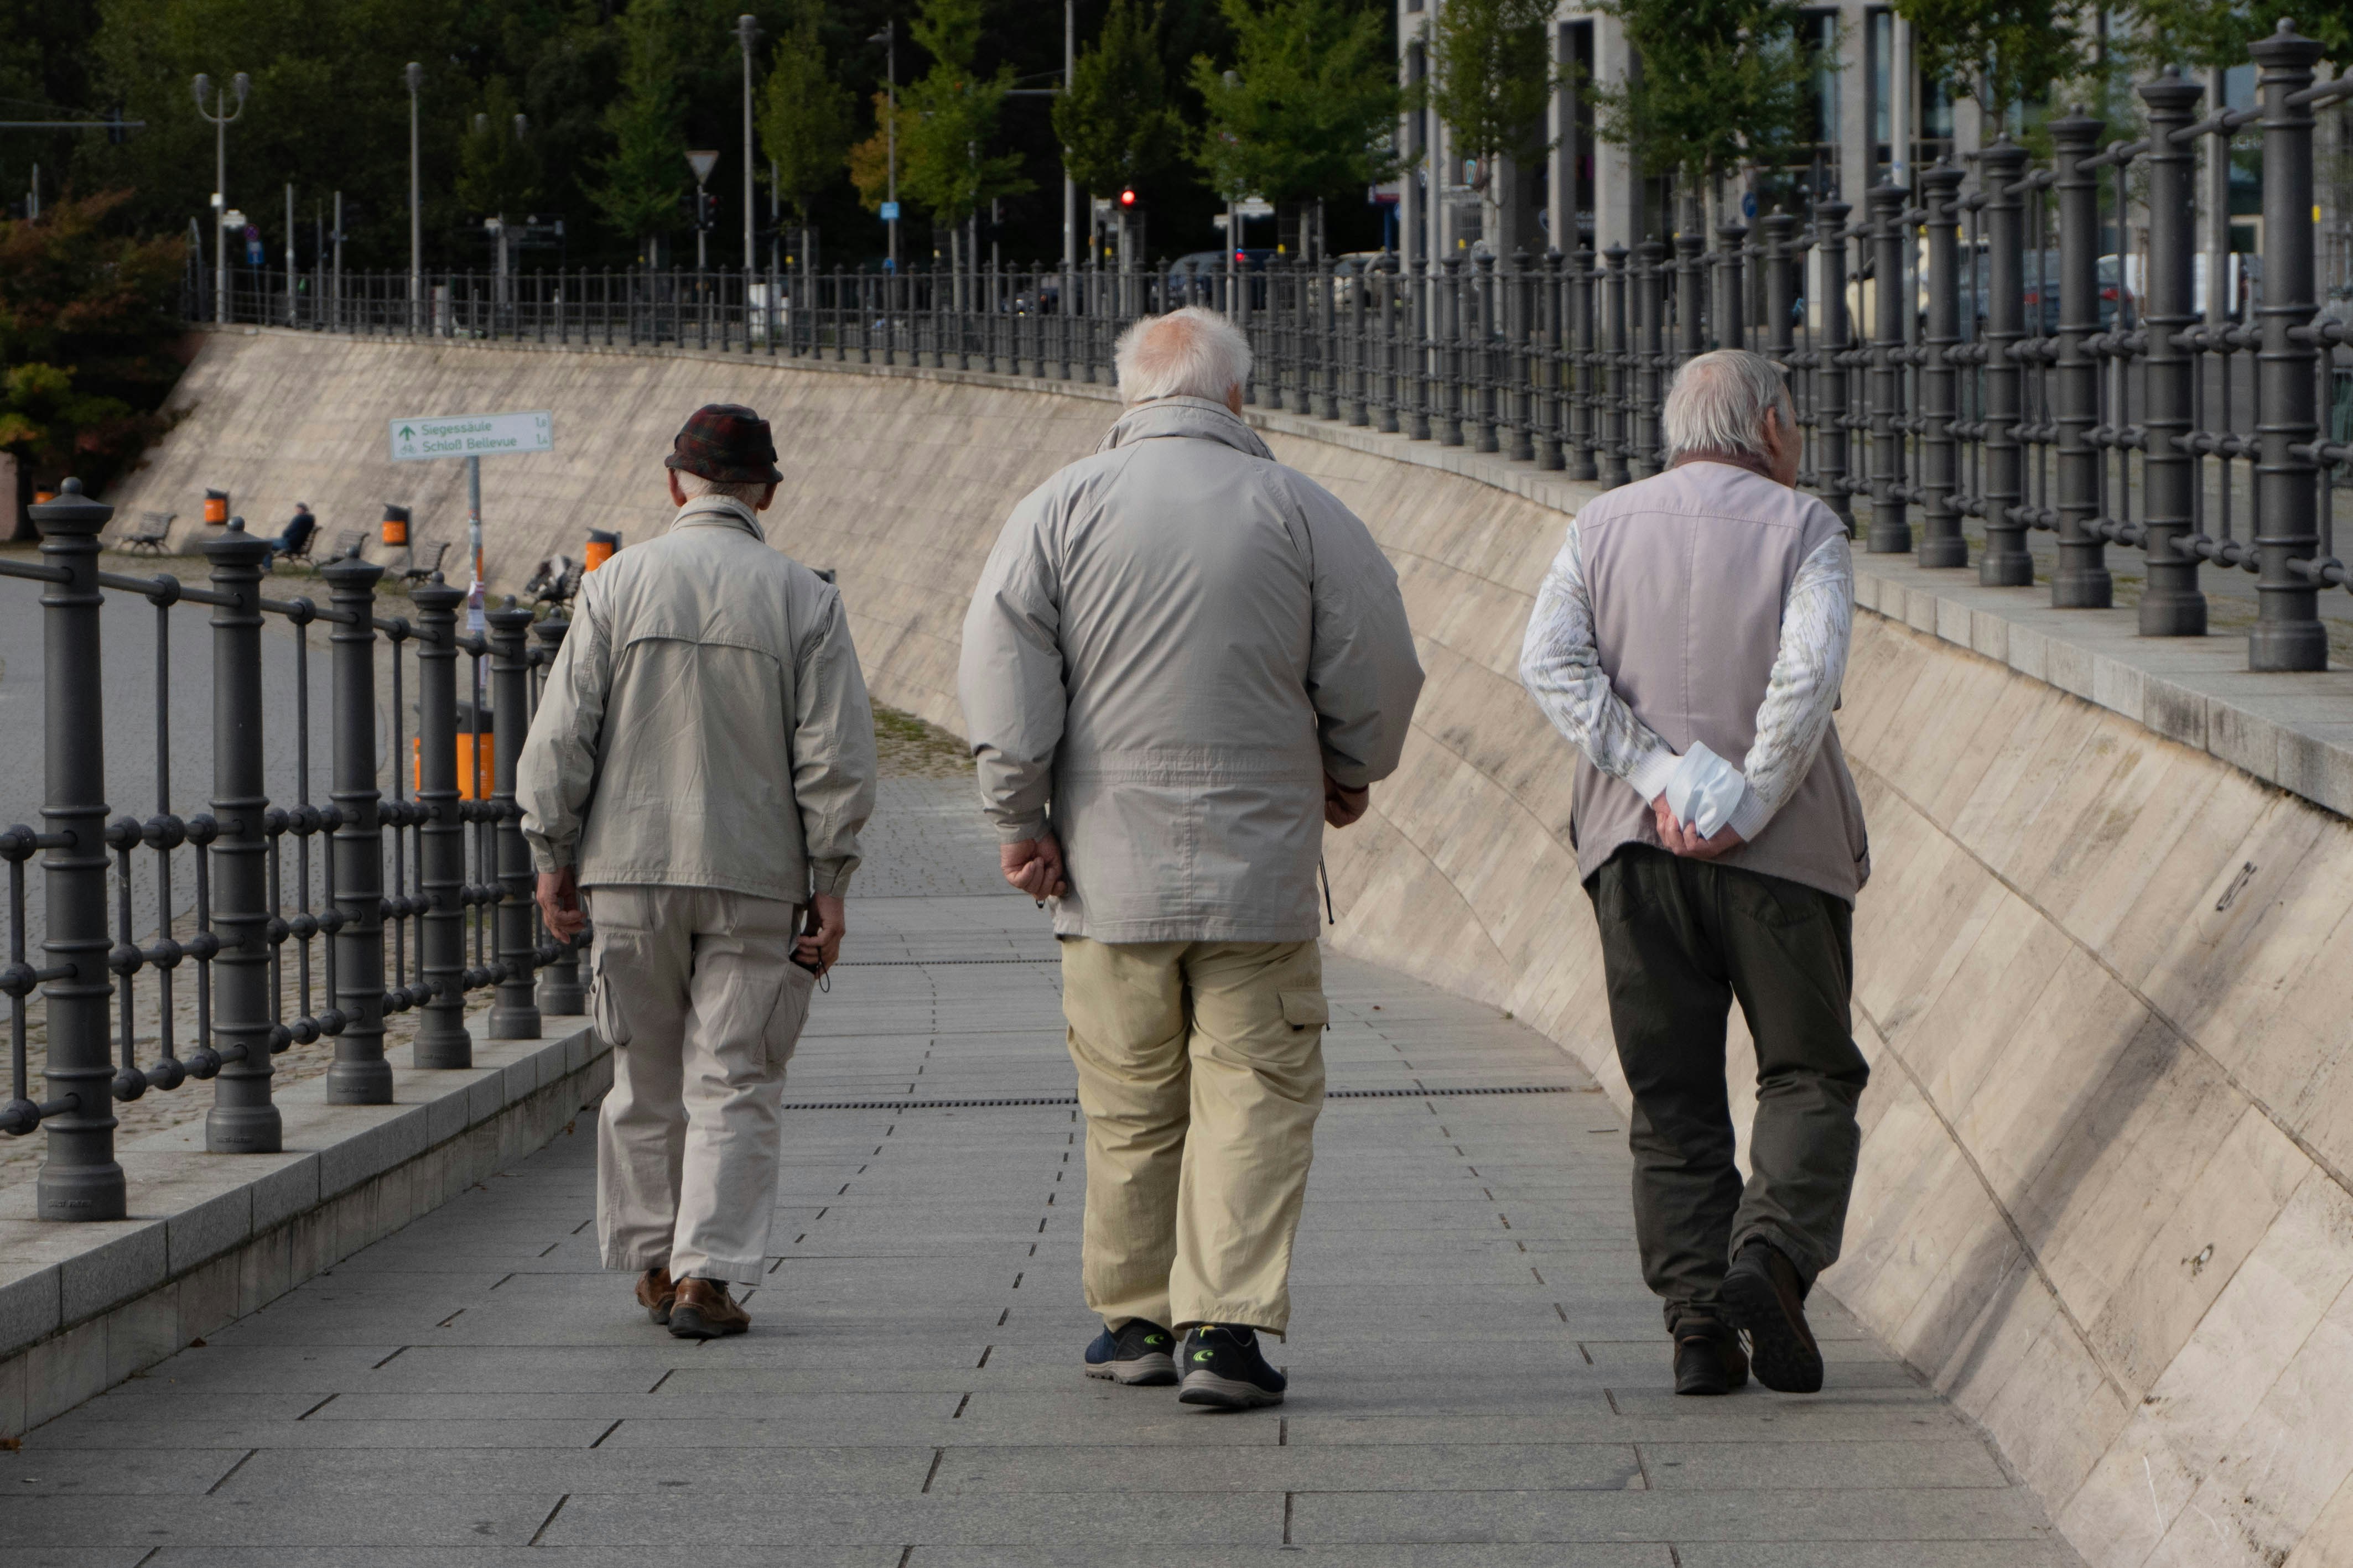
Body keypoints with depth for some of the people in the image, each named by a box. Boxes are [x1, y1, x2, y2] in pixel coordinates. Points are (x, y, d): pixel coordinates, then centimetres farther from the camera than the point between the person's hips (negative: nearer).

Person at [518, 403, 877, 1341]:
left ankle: (654, 1262, 20)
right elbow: (836, 754, -5)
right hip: (756, 878, -1)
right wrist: (829, 885, 0)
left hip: (631, 872, 1)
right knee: (735, 1084, 2)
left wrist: (554, 857, 6)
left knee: (646, 1078, 13)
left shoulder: (617, 584, -1)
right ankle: (707, 1273, -5)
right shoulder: (802, 598, -3)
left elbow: (561, 736, -2)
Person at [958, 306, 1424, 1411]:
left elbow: (1001, 667, -6)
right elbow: (1378, 665, 1)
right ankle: (1227, 1328, -9)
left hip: (1111, 864, 1)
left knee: (1130, 1103, 12)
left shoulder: (1062, 509, 1)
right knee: (1254, 1097, 0)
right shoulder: (1298, 511, 0)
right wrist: (1347, 772, 19)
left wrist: (1019, 816, 0)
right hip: (1261, 864, -1)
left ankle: (1135, 1319, 21)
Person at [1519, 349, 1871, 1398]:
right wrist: (1747, 807, -14)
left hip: (1635, 845, 3)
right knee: (1810, 1072, 8)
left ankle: (1698, 1323, 0)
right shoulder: (1800, 528, 0)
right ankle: (1772, 1253, -15)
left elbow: (1550, 659, -5)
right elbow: (1808, 671, -16)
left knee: (1672, 1095, 8)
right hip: (1779, 849, -3)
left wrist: (1659, 773, -10)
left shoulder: (1603, 528, 10)